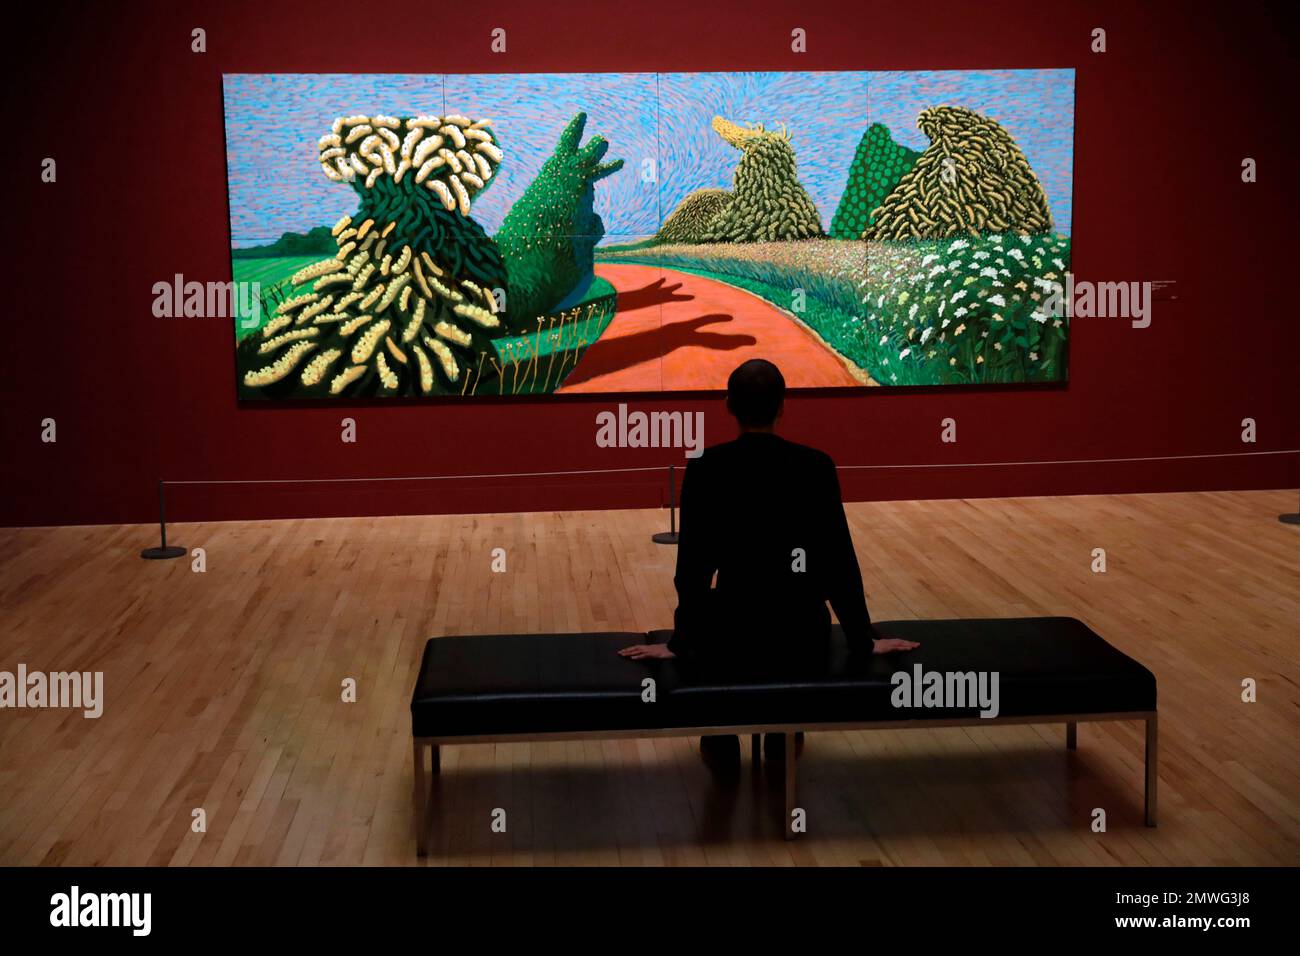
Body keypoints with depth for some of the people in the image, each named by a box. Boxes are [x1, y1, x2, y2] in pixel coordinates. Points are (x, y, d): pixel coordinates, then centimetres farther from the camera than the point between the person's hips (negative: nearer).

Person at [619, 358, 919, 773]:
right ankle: (784, 745, 34)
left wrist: (680, 643, 7)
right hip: (805, 637, 1)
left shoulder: (705, 468, -8)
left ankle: (721, 746, 32)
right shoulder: (817, 467, -5)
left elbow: (693, 565, -5)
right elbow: (841, 562, -2)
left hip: (733, 638, -1)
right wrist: (863, 642, 9)